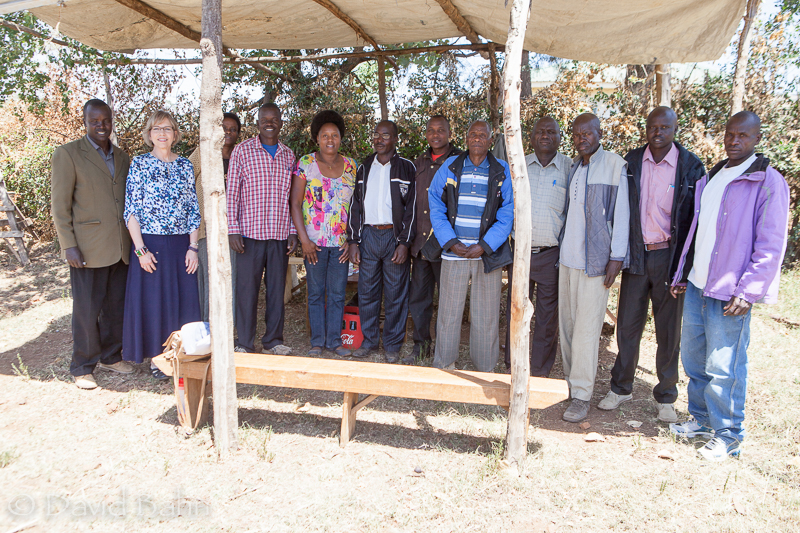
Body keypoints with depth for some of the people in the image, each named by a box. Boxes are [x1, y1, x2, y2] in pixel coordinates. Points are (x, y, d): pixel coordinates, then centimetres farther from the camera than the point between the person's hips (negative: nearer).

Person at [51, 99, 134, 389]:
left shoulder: (121, 157, 13)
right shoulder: (67, 154, -3)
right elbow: (60, 205, -6)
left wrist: (133, 241, 13)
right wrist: (69, 245, -12)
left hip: (120, 247, 5)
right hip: (88, 248, -5)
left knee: (115, 307, 12)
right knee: (87, 310, 2)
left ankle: (110, 356, 29)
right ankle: (82, 368, 16)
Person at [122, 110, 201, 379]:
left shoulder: (185, 165, 8)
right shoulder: (140, 163, 0)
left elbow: (193, 210, 7)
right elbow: (131, 210, -4)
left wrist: (192, 247, -1)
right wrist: (141, 250, -11)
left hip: (181, 244, 3)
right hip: (150, 244, -2)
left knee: (183, 298, 6)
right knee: (153, 299, 3)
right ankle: (156, 357, 17)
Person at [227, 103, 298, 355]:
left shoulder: (289, 155, 12)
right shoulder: (242, 151, 2)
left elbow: (292, 197, 13)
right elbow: (232, 192, 0)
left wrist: (293, 231, 7)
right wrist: (233, 230, -7)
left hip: (280, 234, 3)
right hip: (250, 233, -3)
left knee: (277, 289, 8)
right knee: (247, 288, 1)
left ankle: (273, 340, 20)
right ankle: (245, 343, 12)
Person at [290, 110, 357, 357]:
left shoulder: (351, 166, 6)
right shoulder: (305, 163, -1)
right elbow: (295, 202, -3)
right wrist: (304, 239, -10)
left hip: (341, 243, 2)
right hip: (314, 242, -2)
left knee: (337, 294, 7)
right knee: (316, 293, 6)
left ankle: (334, 340, 19)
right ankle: (317, 341, 18)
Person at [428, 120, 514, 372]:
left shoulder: (502, 172, 4)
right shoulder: (450, 167, 7)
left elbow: (507, 214, 0)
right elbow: (436, 207, 4)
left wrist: (485, 246, -10)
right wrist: (450, 242, -7)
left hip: (489, 254, 0)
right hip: (453, 251, 1)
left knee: (486, 315, 4)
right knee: (449, 311, 4)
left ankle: (485, 369, 18)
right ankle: (444, 366, 19)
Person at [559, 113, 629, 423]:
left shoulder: (616, 166, -5)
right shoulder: (572, 167, 13)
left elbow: (621, 214, -8)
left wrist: (616, 257, -12)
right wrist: (560, 246, 15)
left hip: (596, 258, -6)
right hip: (567, 257, 6)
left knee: (586, 327, -6)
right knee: (567, 323, 10)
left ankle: (581, 395, 2)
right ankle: (570, 382, 24)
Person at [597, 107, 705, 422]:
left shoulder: (690, 166, -2)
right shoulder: (632, 162, 5)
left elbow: (695, 218, -2)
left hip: (669, 256, -2)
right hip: (636, 254, 2)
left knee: (669, 331, 7)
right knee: (627, 324, 8)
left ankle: (666, 398, 22)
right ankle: (621, 388, 24)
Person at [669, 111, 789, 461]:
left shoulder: (768, 182, -6)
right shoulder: (711, 178, 16)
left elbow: (771, 244, -11)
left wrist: (748, 290, -17)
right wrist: (682, 274, 16)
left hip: (730, 293, -7)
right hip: (696, 286, 7)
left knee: (723, 368, -1)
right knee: (693, 359, 14)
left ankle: (728, 434, 16)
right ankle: (702, 419, 30)